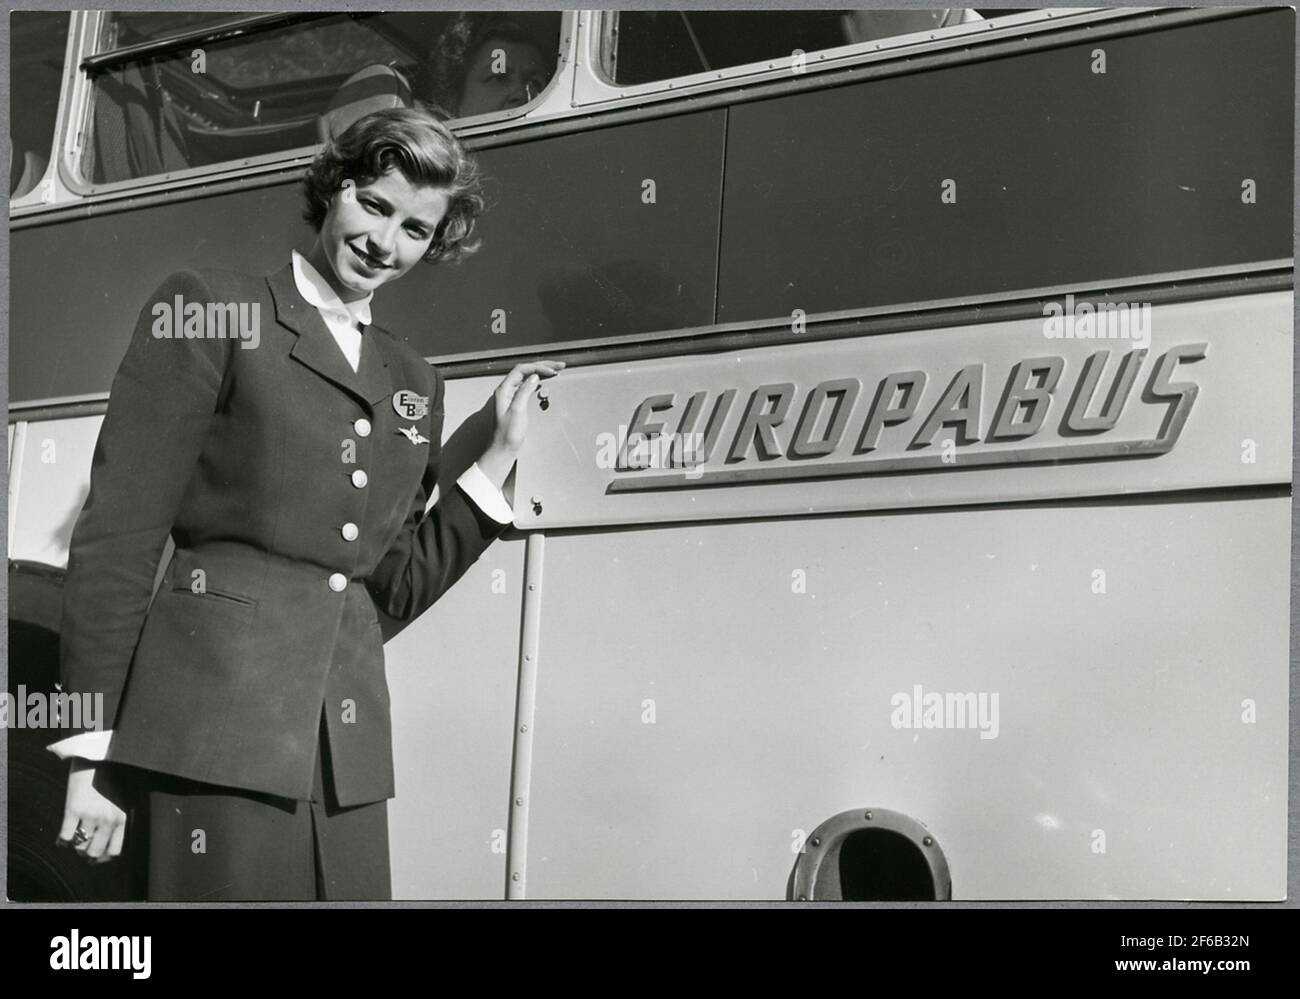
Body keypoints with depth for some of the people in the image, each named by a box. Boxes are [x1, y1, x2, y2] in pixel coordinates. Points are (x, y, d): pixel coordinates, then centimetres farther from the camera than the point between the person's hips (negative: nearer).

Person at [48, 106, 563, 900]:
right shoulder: (209, 310, 2)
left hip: (348, 740, 6)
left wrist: (502, 451, 11)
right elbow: (119, 531, -3)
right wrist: (95, 751, -8)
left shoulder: (414, 382, 19)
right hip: (219, 713, -5)